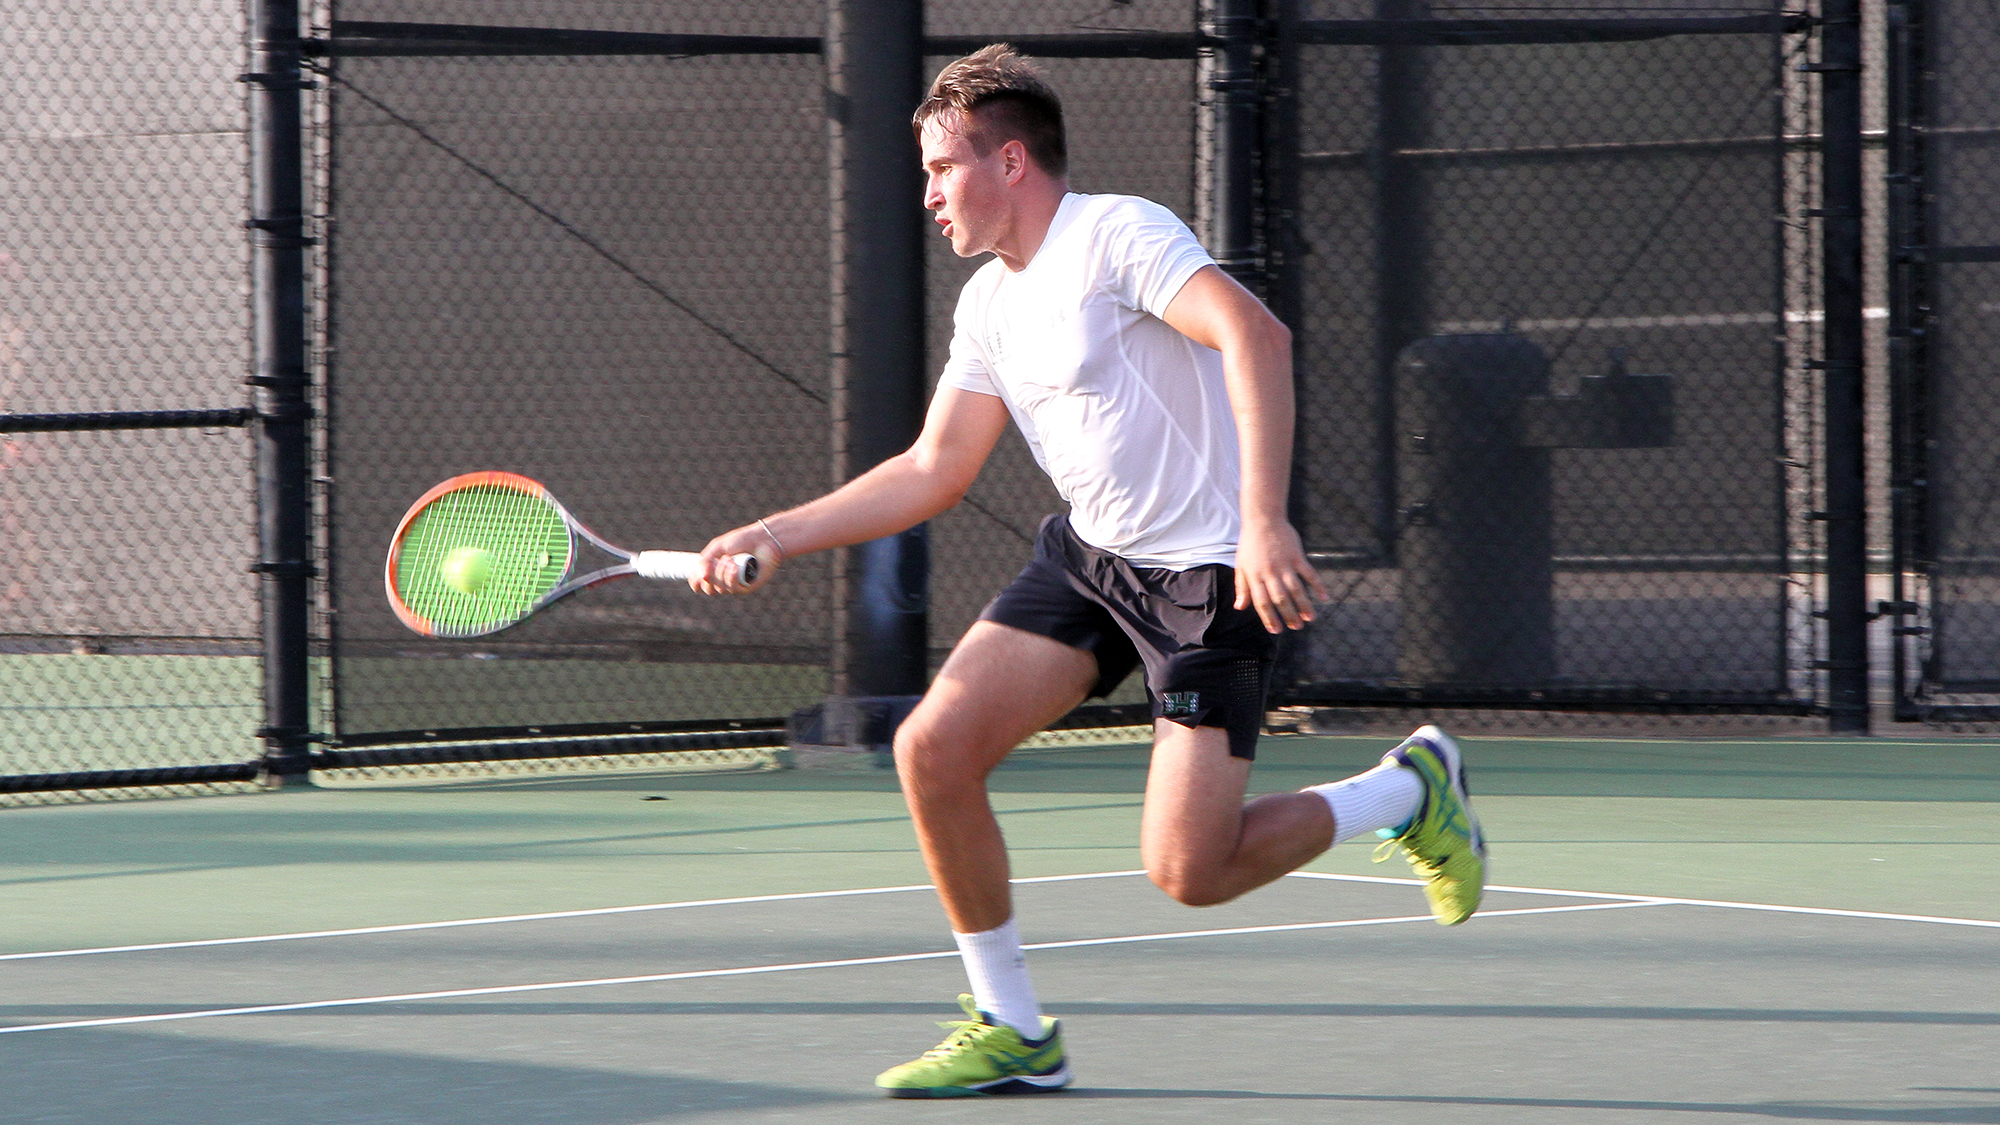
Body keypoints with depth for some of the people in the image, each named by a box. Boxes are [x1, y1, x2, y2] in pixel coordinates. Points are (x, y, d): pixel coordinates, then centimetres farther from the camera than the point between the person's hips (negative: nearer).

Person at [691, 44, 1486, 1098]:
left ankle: (1409, 788, 12)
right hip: (1087, 555, 8)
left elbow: (1255, 336, -30)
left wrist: (1264, 519, -39)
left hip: (1211, 575, -8)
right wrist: (776, 536, 10)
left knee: (1188, 872, -15)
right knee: (932, 750, -6)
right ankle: (1012, 1033, 7)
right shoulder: (987, 304, 11)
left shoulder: (1117, 235, -16)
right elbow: (932, 469, 18)